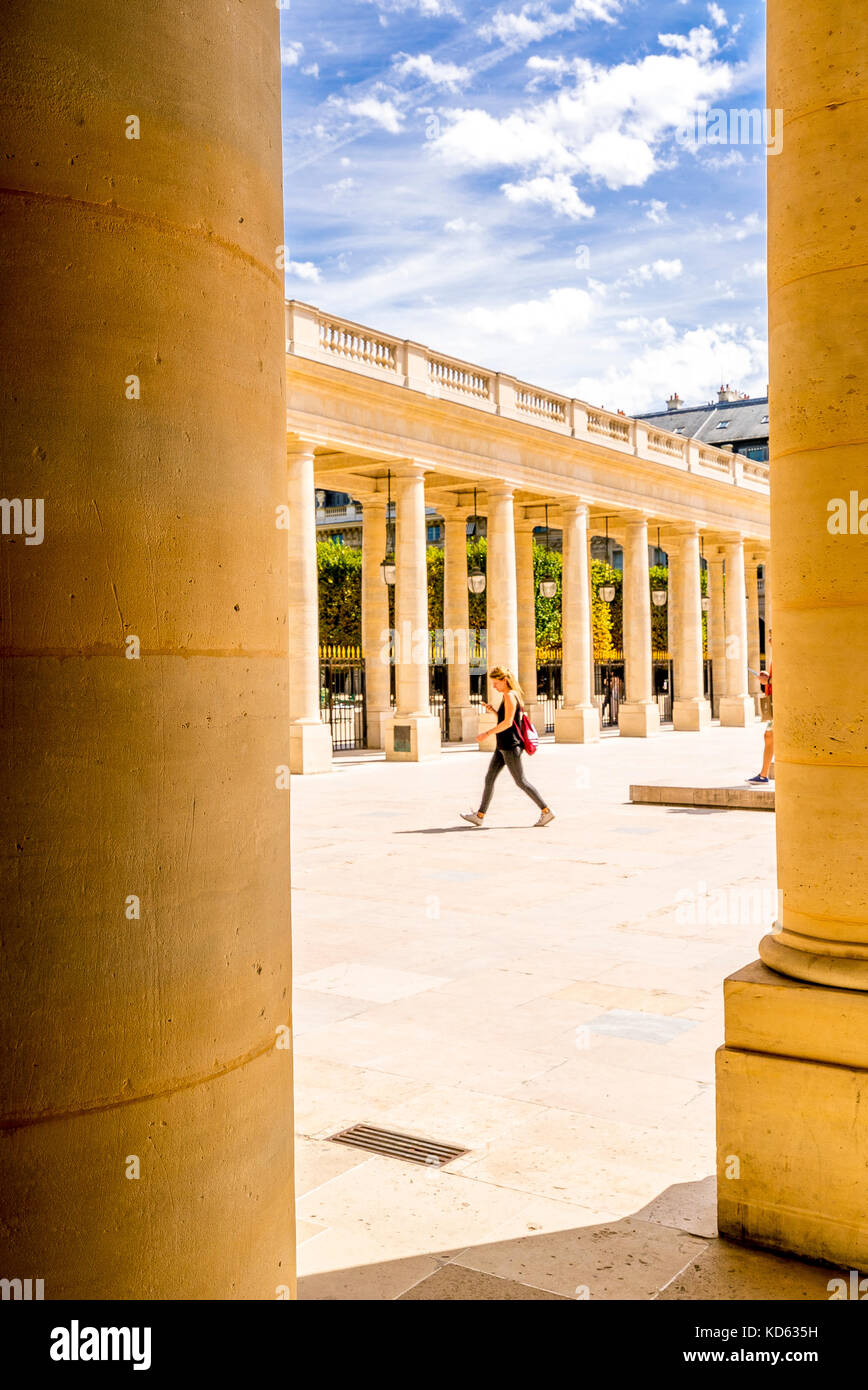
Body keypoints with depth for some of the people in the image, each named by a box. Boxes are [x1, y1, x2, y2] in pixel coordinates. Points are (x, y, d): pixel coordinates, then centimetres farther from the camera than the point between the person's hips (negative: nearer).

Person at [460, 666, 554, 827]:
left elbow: (508, 722, -22)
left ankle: (546, 811, 1)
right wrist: (493, 711, 6)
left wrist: (487, 734, -21)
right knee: (489, 778, 9)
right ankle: (479, 815, 12)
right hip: (503, 746, 10)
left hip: (511, 745, -10)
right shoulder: (509, 696, 16)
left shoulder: (510, 696, -14)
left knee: (520, 782, -5)